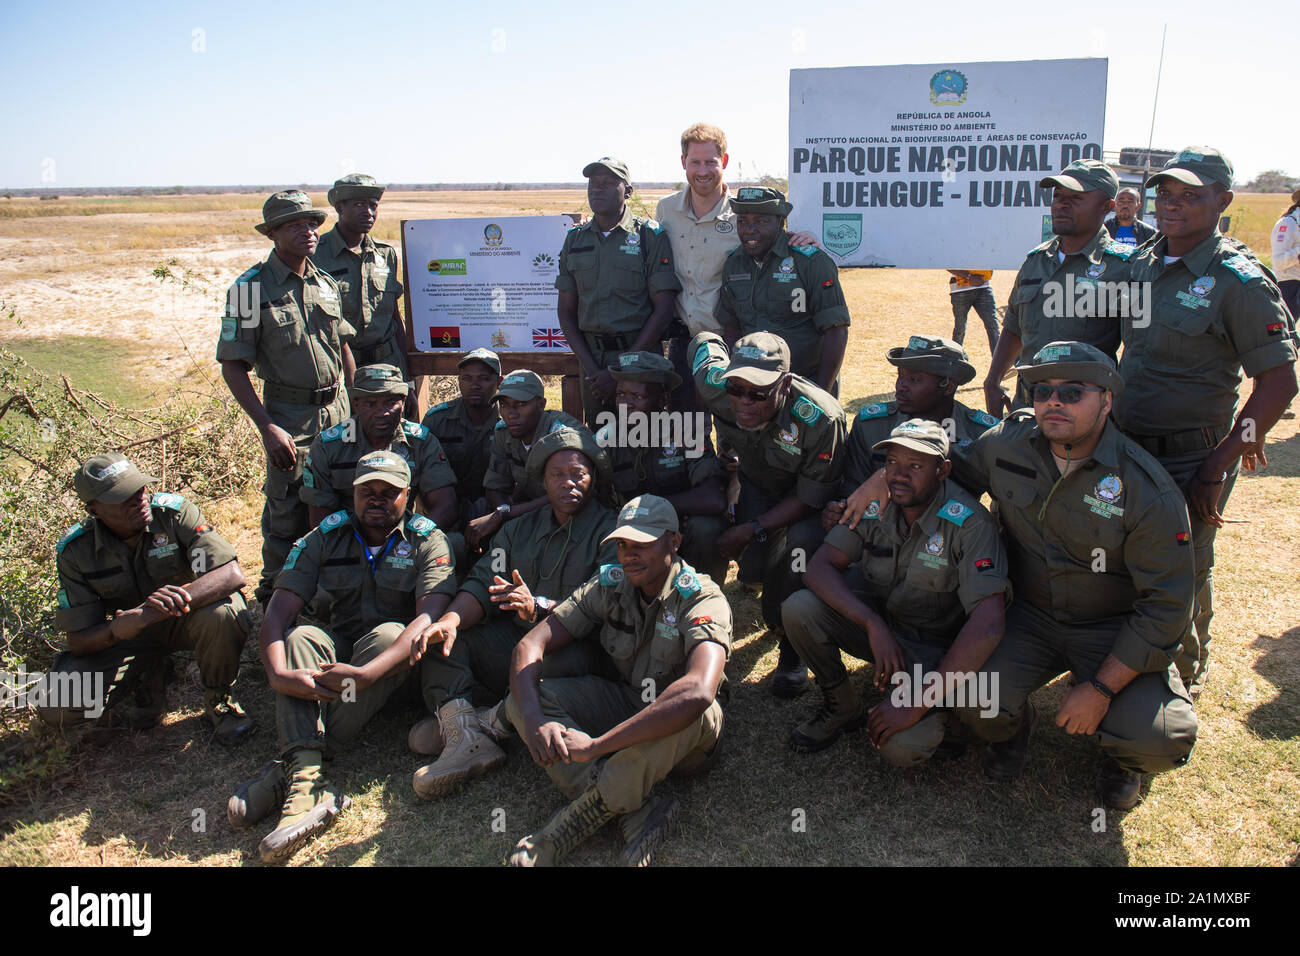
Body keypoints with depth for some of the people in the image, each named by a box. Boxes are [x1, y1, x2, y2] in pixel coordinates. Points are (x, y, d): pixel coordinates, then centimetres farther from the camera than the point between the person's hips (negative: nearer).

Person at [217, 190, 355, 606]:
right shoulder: (252, 288, -9)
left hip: (337, 411, 5)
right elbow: (232, 365, -12)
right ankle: (275, 596, 22)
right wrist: (267, 427, -20)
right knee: (287, 515, 2)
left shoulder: (326, 284, 9)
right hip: (289, 417, -5)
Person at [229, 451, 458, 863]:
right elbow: (277, 613, -9)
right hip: (340, 652, 3)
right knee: (302, 637, -26)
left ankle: (286, 771, -31)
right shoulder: (325, 537, 1)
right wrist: (278, 675, -30)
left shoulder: (427, 541, -7)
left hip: (397, 666, -2)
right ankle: (308, 782, -43)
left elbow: (430, 616, -23)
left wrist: (366, 674, -36)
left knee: (388, 633, -33)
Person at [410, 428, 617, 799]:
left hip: (571, 646, -5)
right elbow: (482, 584, 6)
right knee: (440, 639, -13)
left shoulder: (611, 532, 0)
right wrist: (450, 620, -17)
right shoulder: (520, 529, 19)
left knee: (574, 663, -38)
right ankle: (467, 742, -30)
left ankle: (485, 724, -20)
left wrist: (539, 608, -31)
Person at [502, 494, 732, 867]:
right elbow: (530, 645, -10)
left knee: (697, 710, -40)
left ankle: (574, 821, -23)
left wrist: (595, 745, -41)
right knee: (520, 698, -16)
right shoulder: (609, 584, -8)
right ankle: (638, 813, -26)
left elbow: (698, 691, -42)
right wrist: (533, 719, -30)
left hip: (678, 737, -4)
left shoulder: (702, 598, -23)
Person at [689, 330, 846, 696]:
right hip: (757, 484, 4)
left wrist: (751, 530, -31)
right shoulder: (715, 387, -29)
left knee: (802, 542, -32)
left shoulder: (819, 418, -39)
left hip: (807, 494, -3)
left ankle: (792, 645, -7)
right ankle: (775, 613, 25)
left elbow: (811, 499, -26)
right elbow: (706, 342, -3)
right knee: (751, 567, -15)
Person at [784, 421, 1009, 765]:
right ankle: (843, 708, 3)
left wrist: (918, 703, -31)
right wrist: (873, 625, -30)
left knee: (903, 747, -28)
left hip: (934, 647, -4)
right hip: (877, 623, 4)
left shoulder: (968, 522, -23)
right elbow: (819, 568, -14)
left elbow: (988, 625, -31)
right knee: (798, 609, -22)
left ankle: (932, 715, 10)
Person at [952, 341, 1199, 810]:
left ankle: (1121, 754, 17)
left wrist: (1102, 688, -19)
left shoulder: (1147, 489, -19)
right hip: (1029, 614, 2)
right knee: (974, 699, -24)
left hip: (1116, 630, -2)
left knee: (1160, 742, -24)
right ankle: (1013, 725, 16)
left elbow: (1165, 607, -15)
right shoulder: (1007, 442, -9)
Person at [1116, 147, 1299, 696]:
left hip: (1189, 462, -6)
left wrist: (1219, 464, -18)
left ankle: (1184, 678, 31)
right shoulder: (1142, 264, 6)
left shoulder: (1239, 281, -13)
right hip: (1126, 446, 6)